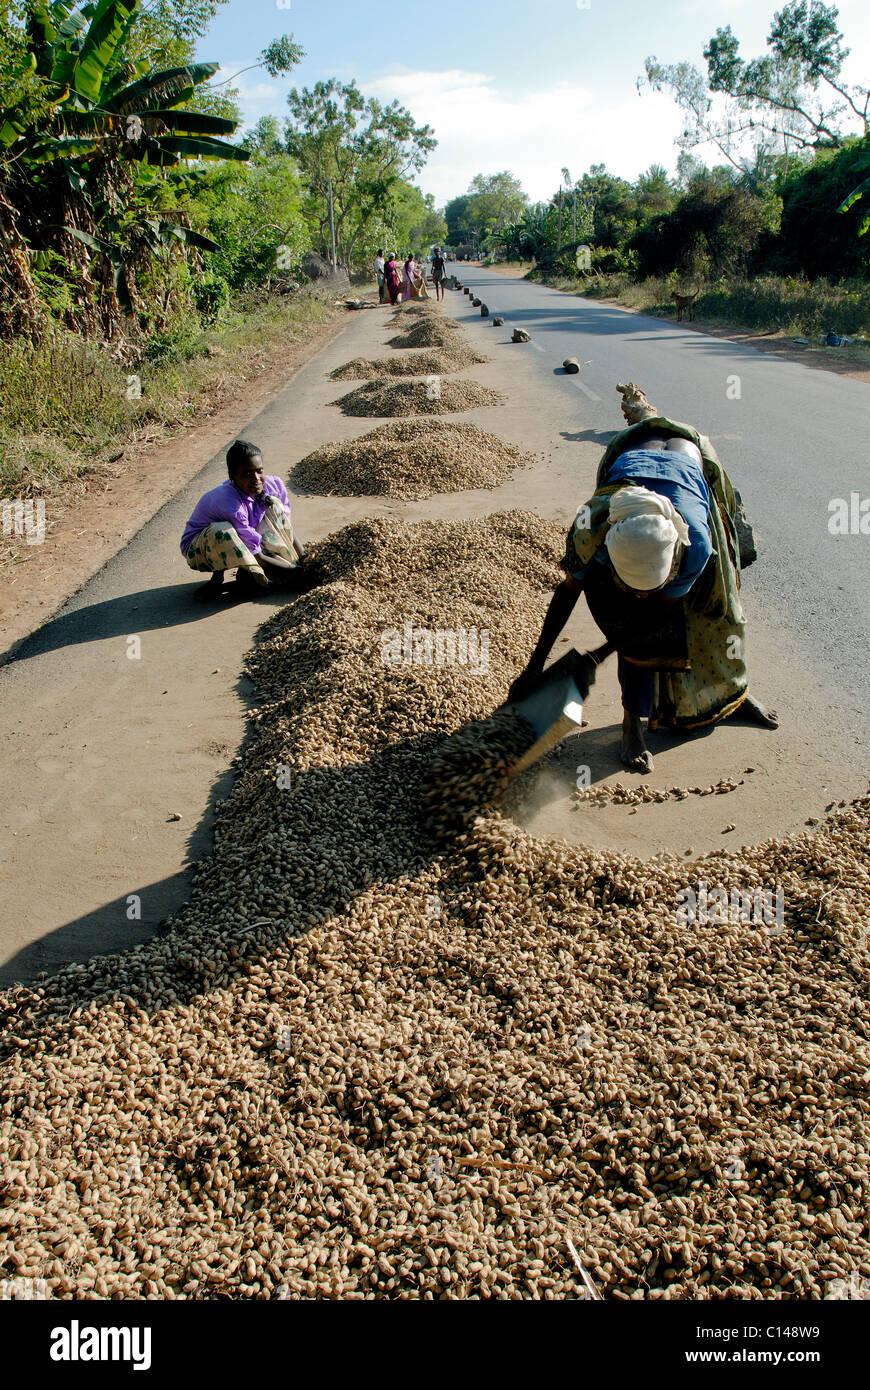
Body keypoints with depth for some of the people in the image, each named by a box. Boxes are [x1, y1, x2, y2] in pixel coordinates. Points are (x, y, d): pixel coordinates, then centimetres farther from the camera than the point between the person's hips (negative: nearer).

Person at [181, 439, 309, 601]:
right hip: (199, 550, -7)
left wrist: (303, 558, -12)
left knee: (274, 504, -5)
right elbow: (257, 556, -30)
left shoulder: (273, 485, -16)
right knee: (221, 530, -40)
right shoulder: (228, 502, -35)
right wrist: (294, 570, -27)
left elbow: (285, 525, -1)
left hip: (237, 545, 7)